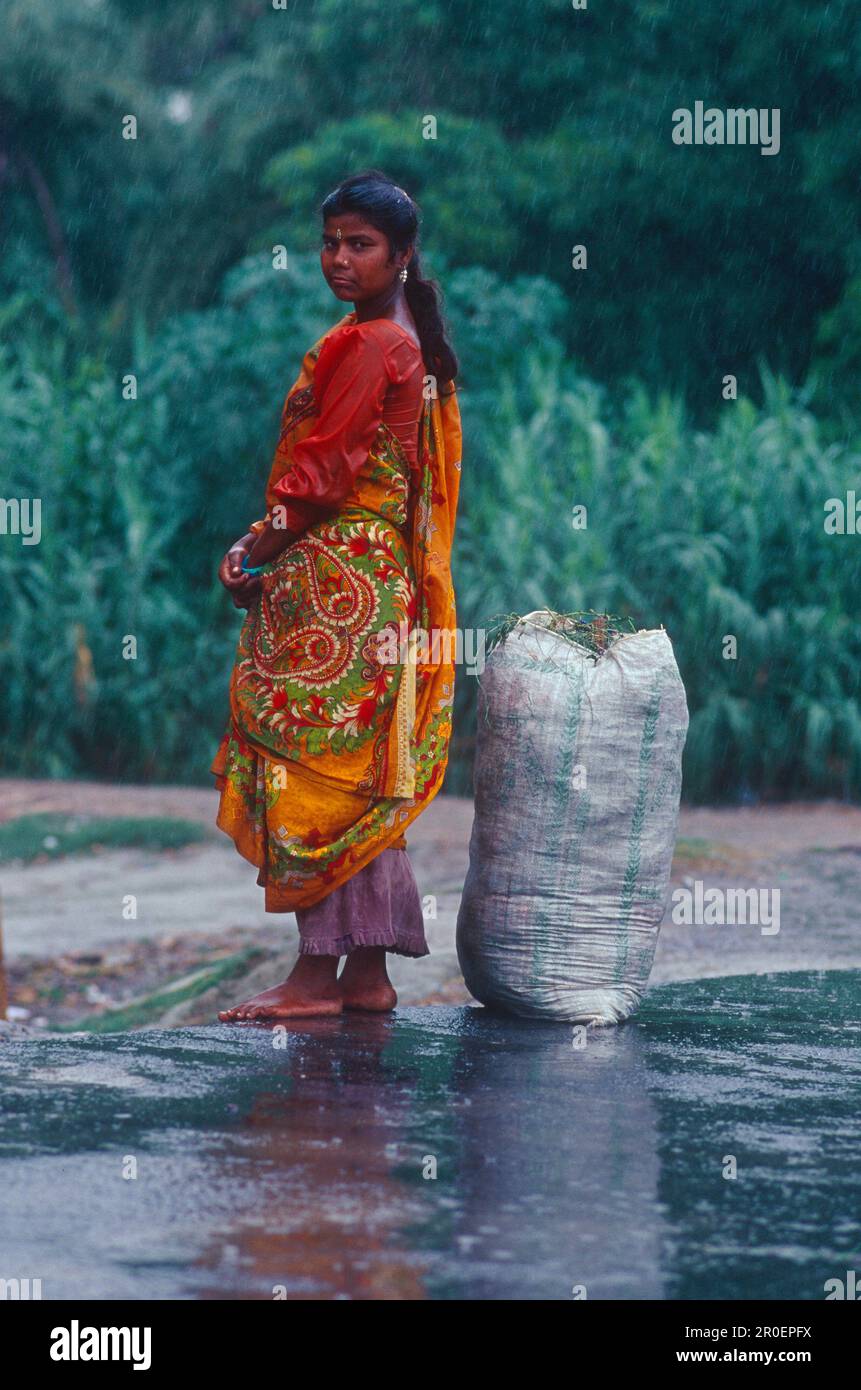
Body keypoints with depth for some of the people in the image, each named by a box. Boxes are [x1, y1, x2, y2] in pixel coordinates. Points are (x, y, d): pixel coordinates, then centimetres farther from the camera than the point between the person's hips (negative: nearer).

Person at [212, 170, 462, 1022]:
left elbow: (324, 473, -15)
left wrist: (254, 556, -5)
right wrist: (260, 547, 10)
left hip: (335, 581, -10)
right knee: (358, 776, 9)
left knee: (319, 765, -7)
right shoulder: (402, 342, 17)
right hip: (370, 581, 10)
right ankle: (367, 971, 11)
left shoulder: (369, 345, -12)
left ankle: (318, 973, -6)